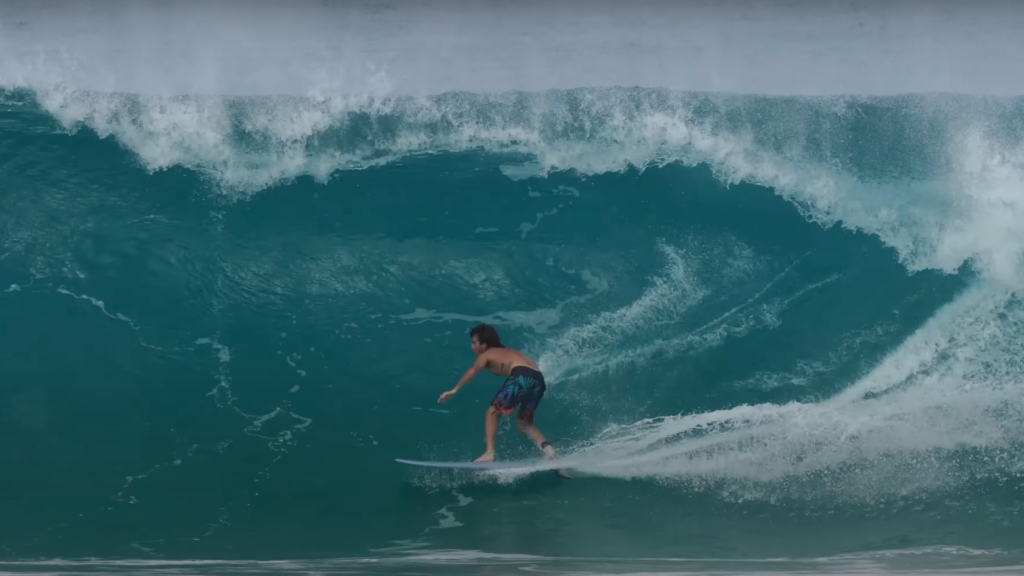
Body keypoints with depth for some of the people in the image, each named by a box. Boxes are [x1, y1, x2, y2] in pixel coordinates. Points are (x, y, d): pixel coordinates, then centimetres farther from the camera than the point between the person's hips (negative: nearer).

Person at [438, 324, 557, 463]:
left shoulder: (486, 355, 16)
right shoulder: (511, 352, 36)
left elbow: (473, 371, -3)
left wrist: (454, 390, -13)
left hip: (522, 377, -7)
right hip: (538, 379, 7)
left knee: (492, 412, 5)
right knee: (524, 423, 20)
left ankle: (489, 454, -10)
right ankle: (548, 449, -2)